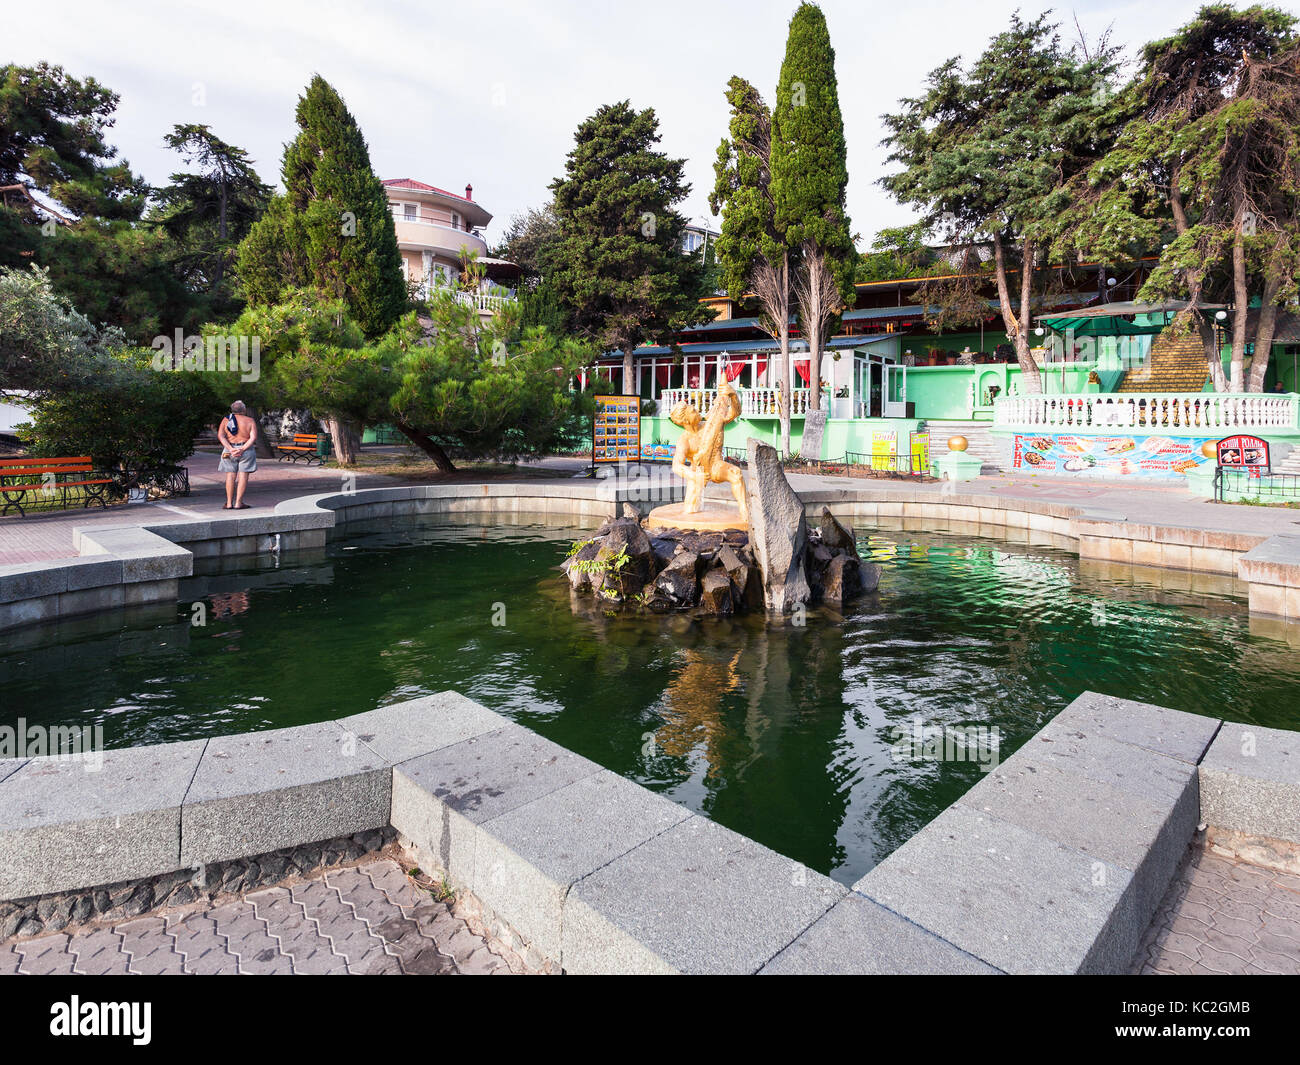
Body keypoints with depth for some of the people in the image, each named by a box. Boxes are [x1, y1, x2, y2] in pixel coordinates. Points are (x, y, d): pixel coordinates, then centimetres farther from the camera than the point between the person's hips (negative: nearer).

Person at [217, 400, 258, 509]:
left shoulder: (225, 420, 5)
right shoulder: (250, 421, 0)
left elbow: (220, 435, -7)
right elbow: (253, 437, -12)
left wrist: (231, 449, -13)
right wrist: (242, 449, -17)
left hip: (230, 450, 2)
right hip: (246, 450, -2)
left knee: (230, 475, 6)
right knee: (243, 476, 0)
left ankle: (229, 503, 5)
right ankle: (238, 503, -2)